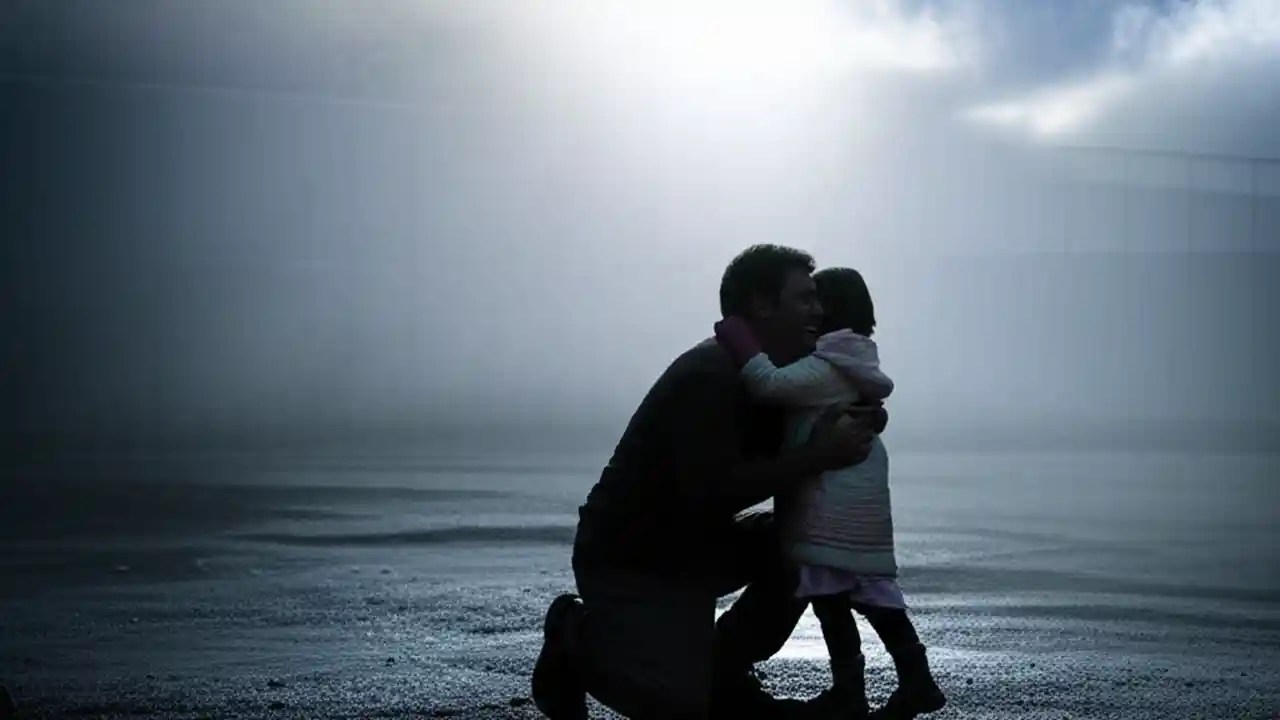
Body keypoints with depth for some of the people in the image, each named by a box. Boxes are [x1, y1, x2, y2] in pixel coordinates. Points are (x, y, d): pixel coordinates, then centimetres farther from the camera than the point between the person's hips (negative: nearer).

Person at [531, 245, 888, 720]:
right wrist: (816, 457, -29)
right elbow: (712, 493, -34)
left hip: (690, 545, 9)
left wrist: (857, 423, -10)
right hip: (629, 559, -9)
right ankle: (577, 640, 8)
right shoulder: (709, 377, -26)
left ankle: (724, 678, 8)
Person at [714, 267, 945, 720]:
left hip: (835, 508, -10)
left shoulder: (828, 368, -15)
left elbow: (772, 383, -27)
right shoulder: (848, 365, 18)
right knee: (870, 591, 14)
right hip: (855, 503, 10)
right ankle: (916, 679, 19)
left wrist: (738, 340, -20)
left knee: (830, 597, -4)